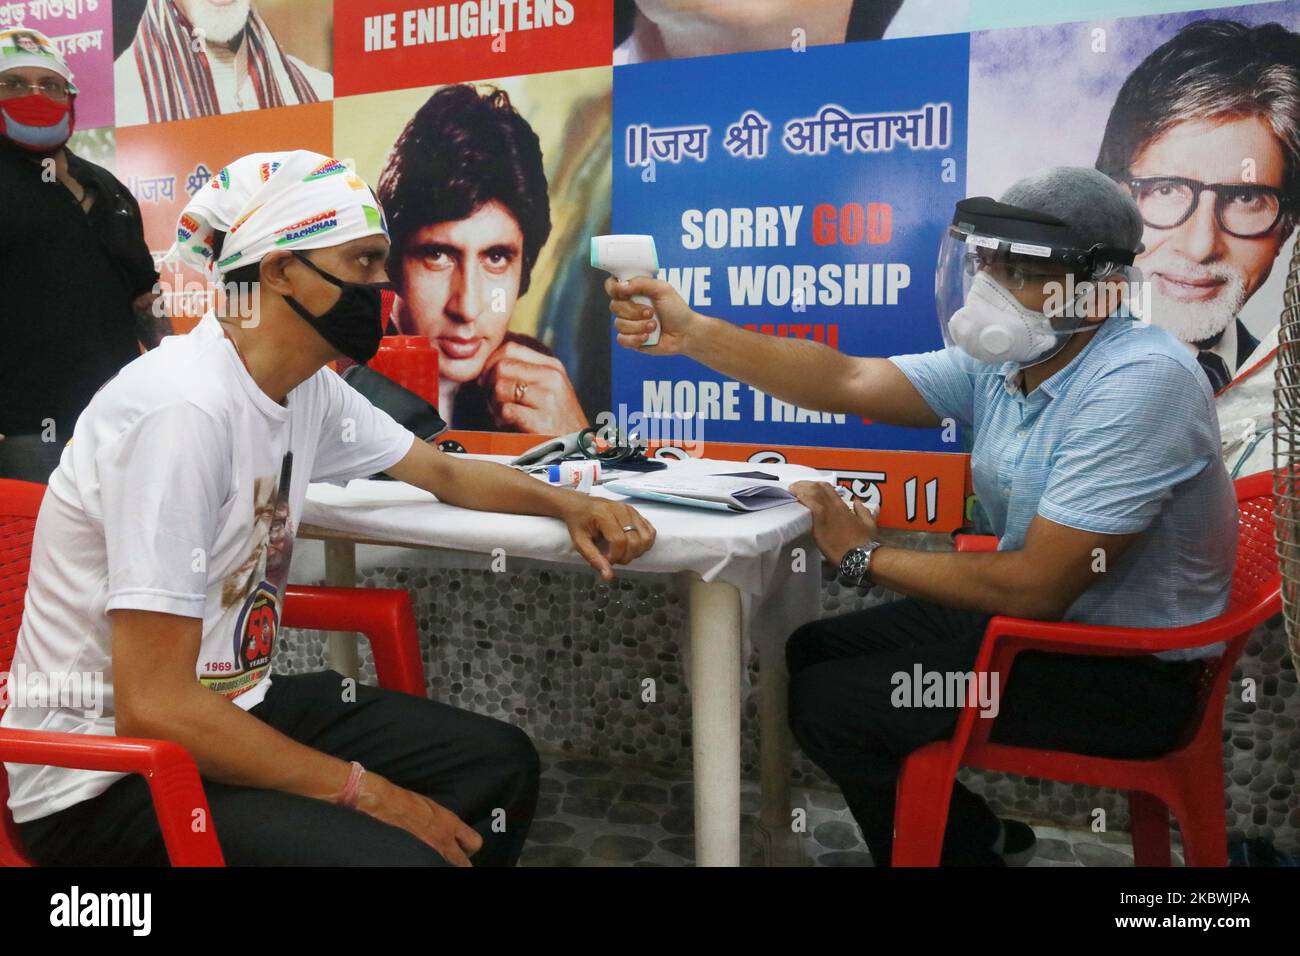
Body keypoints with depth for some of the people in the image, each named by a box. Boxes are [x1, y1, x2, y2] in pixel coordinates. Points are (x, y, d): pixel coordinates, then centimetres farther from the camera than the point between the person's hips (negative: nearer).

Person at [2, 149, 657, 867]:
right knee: (398, 852, -28)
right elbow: (153, 705, -27)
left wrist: (568, 504, -1)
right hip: (105, 775, -8)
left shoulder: (310, 389, 0)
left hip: (231, 706, 9)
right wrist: (366, 792, -20)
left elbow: (442, 473, 17)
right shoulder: (186, 407, -26)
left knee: (501, 761, 7)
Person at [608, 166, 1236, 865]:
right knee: (817, 653, 13)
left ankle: (967, 845, 17)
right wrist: (693, 335, -18)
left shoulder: (1140, 383, -27)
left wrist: (869, 558, -16)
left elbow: (1036, 586, -29)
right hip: (1036, 613, 9)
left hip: (1124, 668, -9)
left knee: (831, 704, -11)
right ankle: (977, 833, 28)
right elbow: (850, 383, -8)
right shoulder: (1003, 359, -2)